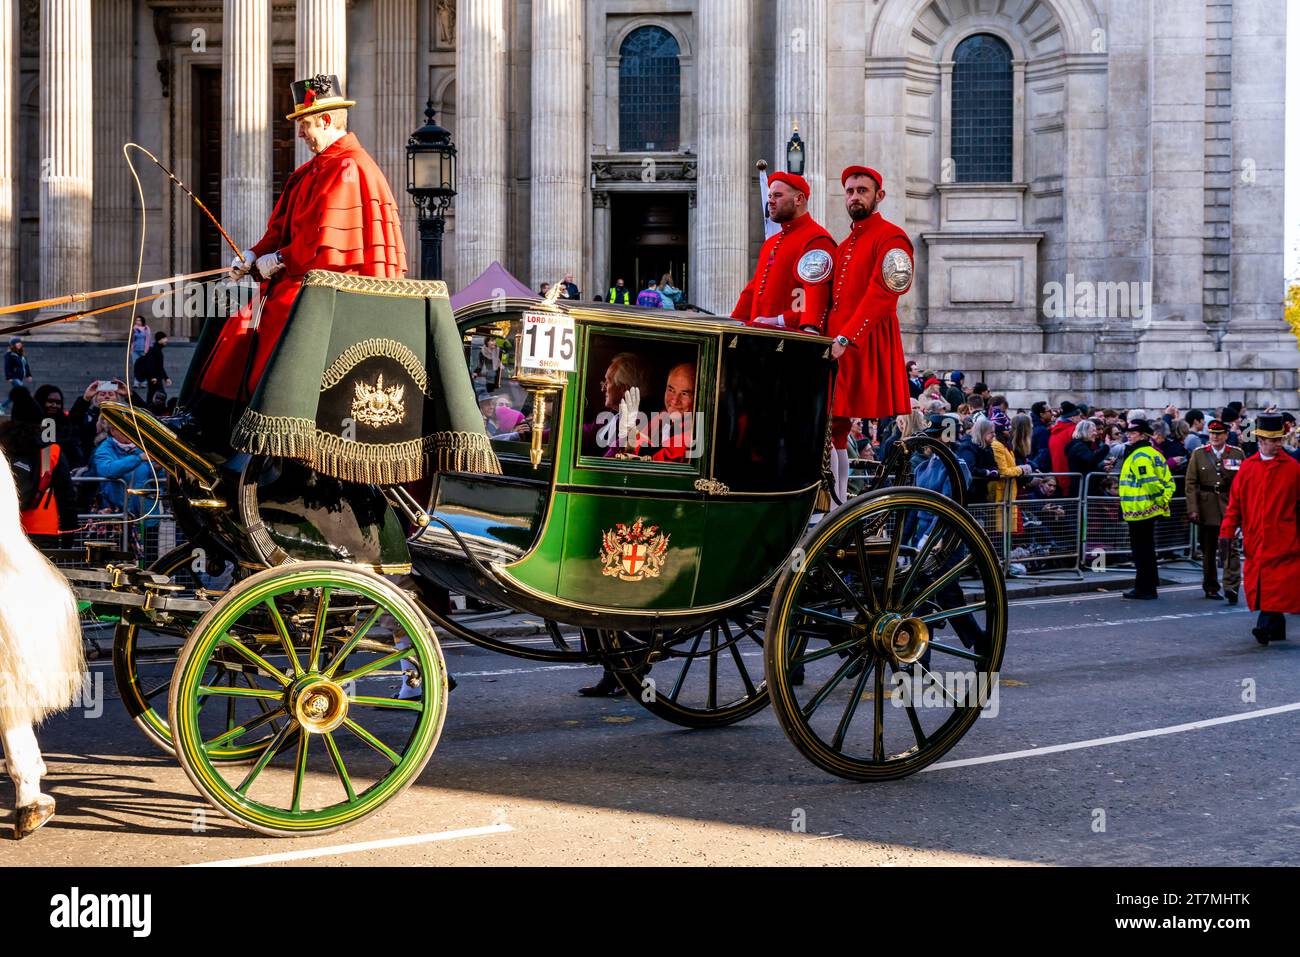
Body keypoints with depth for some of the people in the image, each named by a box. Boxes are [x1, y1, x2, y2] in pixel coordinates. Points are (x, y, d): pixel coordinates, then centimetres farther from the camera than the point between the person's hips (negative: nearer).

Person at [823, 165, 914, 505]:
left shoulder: (891, 238, -6)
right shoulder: (845, 245, 21)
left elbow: (881, 295, -17)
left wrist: (845, 339, -23)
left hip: (870, 347, -8)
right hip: (838, 349, 8)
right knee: (833, 429, 8)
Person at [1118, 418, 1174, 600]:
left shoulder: (1139, 456, -16)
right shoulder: (1154, 453, 15)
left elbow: (1150, 481, -25)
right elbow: (1168, 482, 17)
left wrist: (1160, 500, -16)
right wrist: (1164, 500, 13)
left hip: (1138, 510, -10)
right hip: (1150, 510, 10)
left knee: (1141, 551, -4)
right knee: (1147, 549, 16)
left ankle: (1144, 588, 0)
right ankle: (1149, 587, 22)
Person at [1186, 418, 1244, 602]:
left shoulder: (1237, 454, 5)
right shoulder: (1198, 454, 6)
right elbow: (1191, 483, 2)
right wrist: (1192, 509, -6)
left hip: (1230, 506, -1)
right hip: (1206, 508, 1)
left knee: (1230, 546, -12)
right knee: (1208, 549, 8)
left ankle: (1231, 586, -15)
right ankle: (1210, 587, 19)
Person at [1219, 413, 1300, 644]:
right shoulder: (1247, 467, 7)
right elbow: (1235, 503, 9)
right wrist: (1227, 534, 2)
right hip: (1254, 539, 3)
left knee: (1276, 585, -11)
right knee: (1258, 587, 7)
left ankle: (1266, 626, -13)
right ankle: (1277, 627, 20)